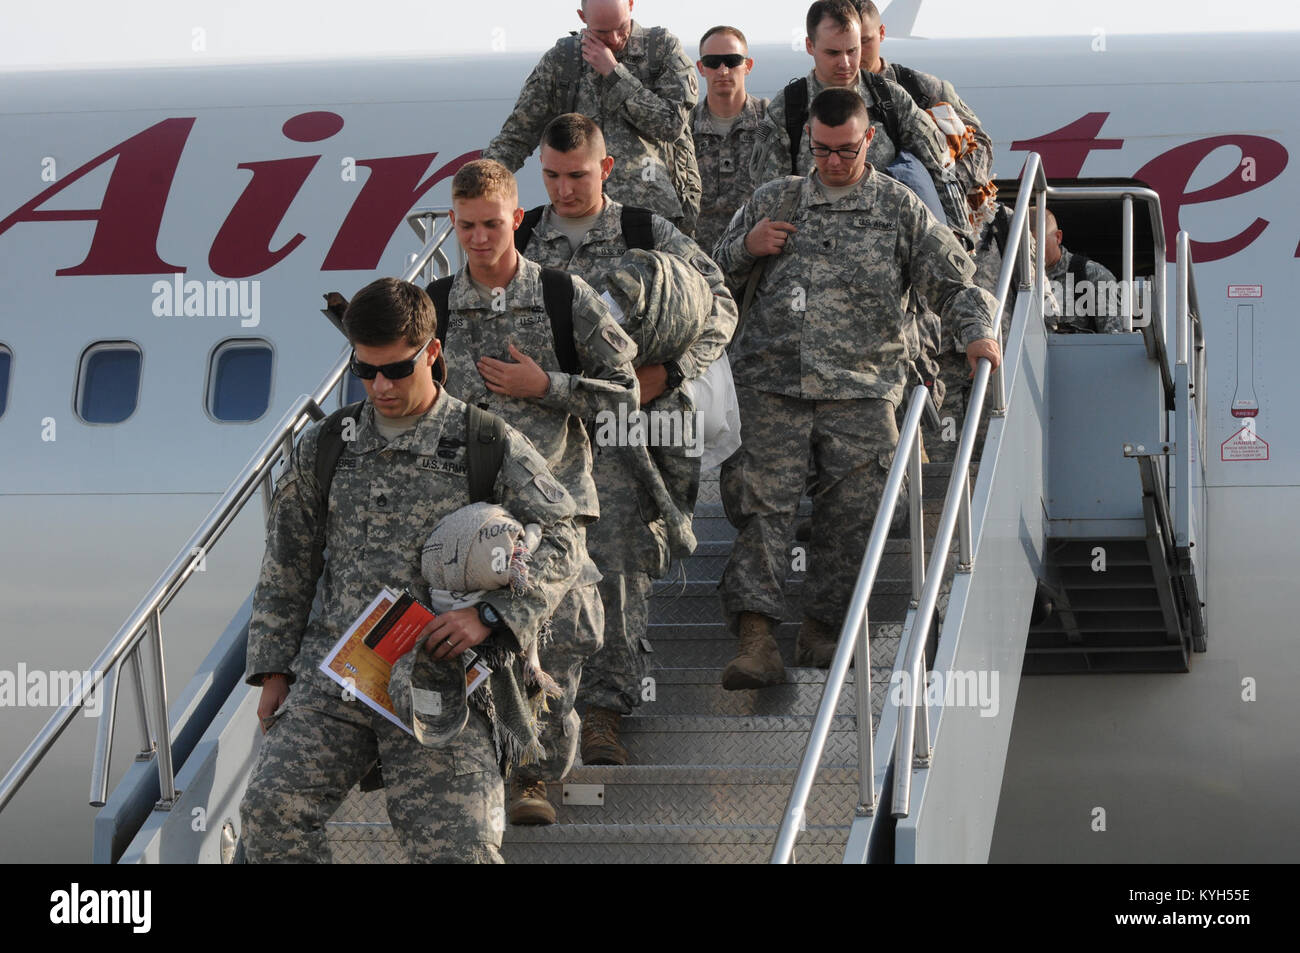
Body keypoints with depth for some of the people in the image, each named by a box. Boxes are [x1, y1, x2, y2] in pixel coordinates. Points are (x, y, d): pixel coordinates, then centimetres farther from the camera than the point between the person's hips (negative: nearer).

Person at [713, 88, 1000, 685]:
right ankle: (755, 641, -16)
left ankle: (822, 629, 12)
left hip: (860, 389, 0)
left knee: (849, 513, -2)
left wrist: (977, 331, -9)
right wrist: (746, 247, 3)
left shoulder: (899, 209, 10)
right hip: (770, 383, 0)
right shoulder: (775, 201, 16)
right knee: (758, 503, -12)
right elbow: (713, 273, 25)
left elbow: (955, 282, 10)